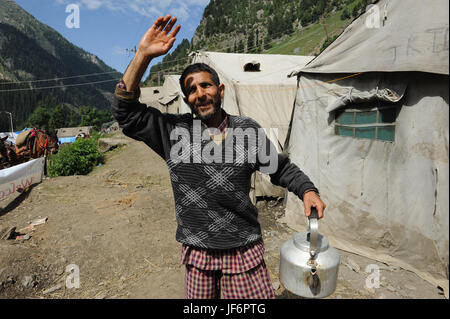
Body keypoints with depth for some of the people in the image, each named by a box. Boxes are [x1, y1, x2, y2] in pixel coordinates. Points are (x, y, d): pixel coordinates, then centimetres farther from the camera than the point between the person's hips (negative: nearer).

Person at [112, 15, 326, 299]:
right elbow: (126, 112, -9)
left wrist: (308, 190, -9)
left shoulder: (248, 130, -2)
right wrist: (143, 55, -18)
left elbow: (281, 167, 8)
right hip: (197, 253, 1)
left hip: (244, 250, 0)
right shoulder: (173, 131, -4)